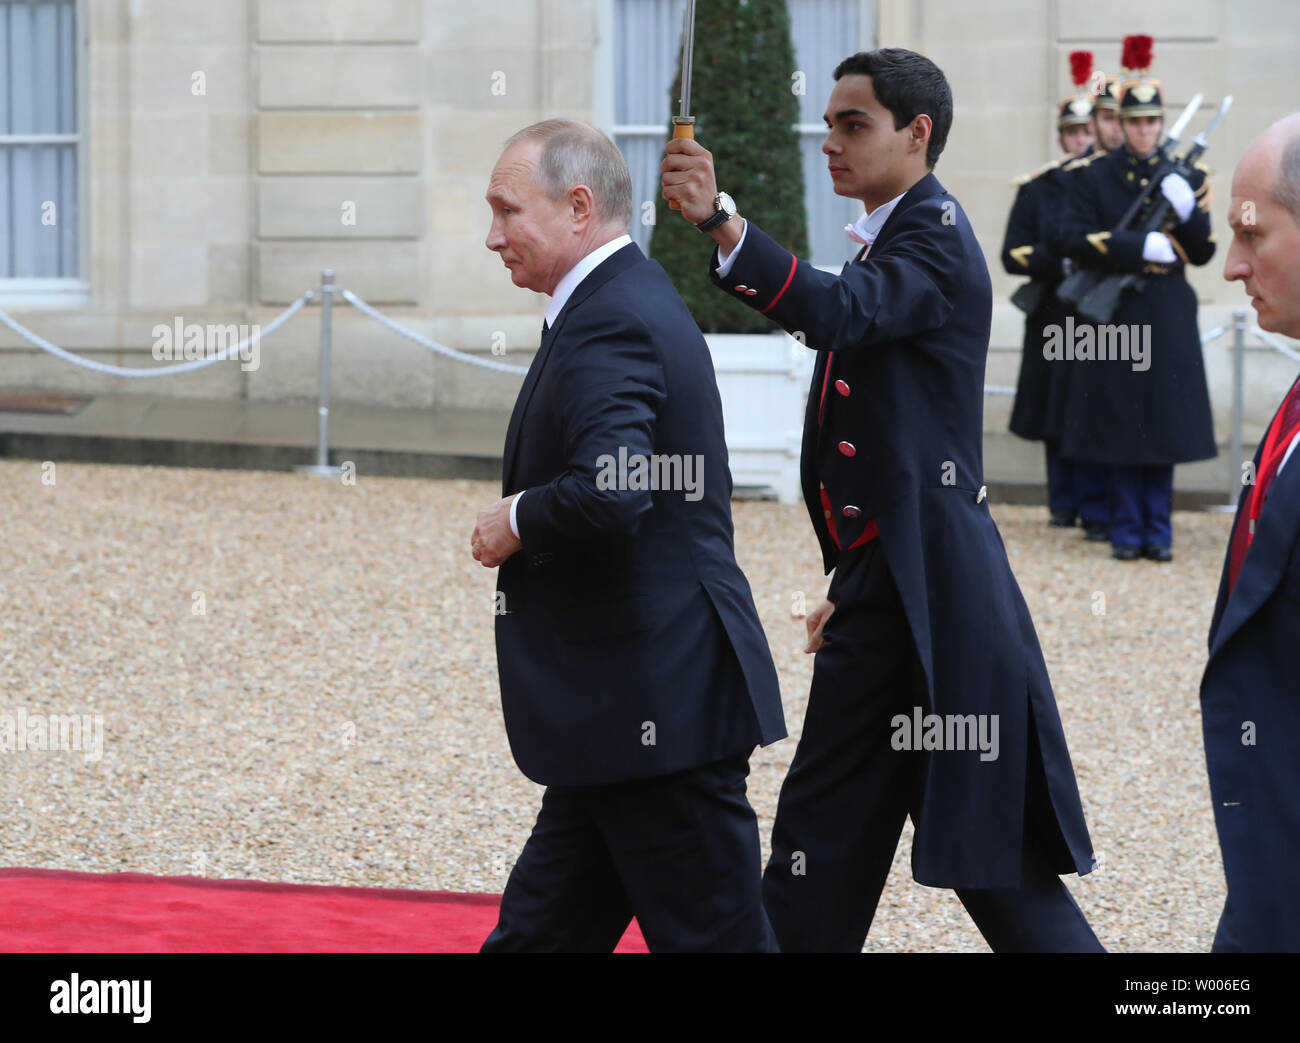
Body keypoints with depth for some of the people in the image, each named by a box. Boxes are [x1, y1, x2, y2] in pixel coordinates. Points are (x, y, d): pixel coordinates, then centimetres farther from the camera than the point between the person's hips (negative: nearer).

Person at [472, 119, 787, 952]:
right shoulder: (632, 299, 16)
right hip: (642, 703, 11)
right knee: (540, 930, 14)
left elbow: (609, 491, -32)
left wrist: (516, 521, -14)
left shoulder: (611, 322, -17)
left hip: (661, 700, -11)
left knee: (713, 935, -3)